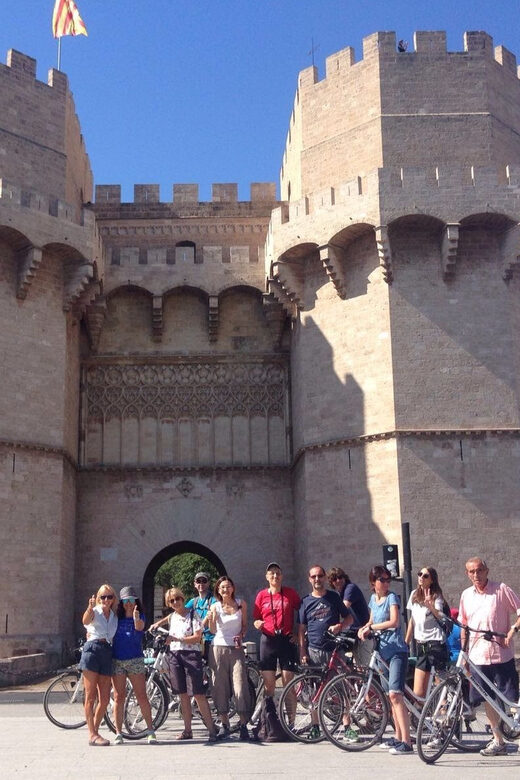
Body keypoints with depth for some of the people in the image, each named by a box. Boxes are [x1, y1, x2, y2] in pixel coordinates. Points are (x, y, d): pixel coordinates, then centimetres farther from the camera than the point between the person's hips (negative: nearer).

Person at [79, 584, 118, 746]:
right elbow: (85, 620, -23)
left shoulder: (114, 617, 19)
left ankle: (94, 731, 18)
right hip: (92, 650, -5)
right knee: (91, 696, -5)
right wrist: (90, 607, -41)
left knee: (105, 699, 5)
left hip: (107, 653, 6)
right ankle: (92, 735, -3)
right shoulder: (94, 612, 2)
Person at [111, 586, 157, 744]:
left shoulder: (140, 616, 1)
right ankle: (118, 734, 10)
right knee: (119, 697, 3)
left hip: (135, 660, -2)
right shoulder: (116, 617, 6)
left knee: (142, 696, -3)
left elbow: (139, 627, -21)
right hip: (117, 660, 2)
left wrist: (136, 618, -41)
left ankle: (151, 731, 4)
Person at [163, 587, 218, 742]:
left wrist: (177, 639, -16)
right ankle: (187, 730, 14)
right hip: (174, 656, 5)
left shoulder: (193, 615, -2)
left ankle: (212, 730, -8)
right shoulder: (171, 617, 15)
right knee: (183, 695, 7)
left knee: (198, 694, -11)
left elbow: (197, 637, -10)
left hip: (191, 655, -5)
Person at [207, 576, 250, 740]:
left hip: (236, 649, 0)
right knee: (220, 687, 1)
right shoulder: (215, 606, 1)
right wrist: (210, 619, -27)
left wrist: (241, 635, -7)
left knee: (240, 686, -8)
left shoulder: (241, 604, 4)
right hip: (218, 648, 0)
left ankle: (243, 725, -1)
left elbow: (245, 625, 13)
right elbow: (213, 631, -7)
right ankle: (224, 725, 12)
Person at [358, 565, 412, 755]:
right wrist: (364, 628, 4)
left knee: (395, 695, -17)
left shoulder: (392, 597, -8)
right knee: (391, 696, 14)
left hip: (396, 651, -8)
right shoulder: (373, 599, 12)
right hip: (383, 651, 8)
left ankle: (406, 742, -18)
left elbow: (393, 622, -22)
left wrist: (370, 627, -17)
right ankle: (398, 737, 24)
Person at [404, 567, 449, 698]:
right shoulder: (414, 594, 13)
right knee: (418, 693, -1)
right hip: (421, 644, 5)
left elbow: (442, 617, -22)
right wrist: (406, 642, 19)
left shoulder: (436, 596, -3)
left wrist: (430, 606, -41)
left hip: (435, 643, -5)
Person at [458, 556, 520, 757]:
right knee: (488, 700, 8)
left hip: (501, 655, -4)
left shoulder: (501, 590, -4)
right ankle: (498, 741, 18)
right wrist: (464, 653, 14)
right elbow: (463, 626, 17)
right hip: (478, 656, 4)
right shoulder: (466, 595, 9)